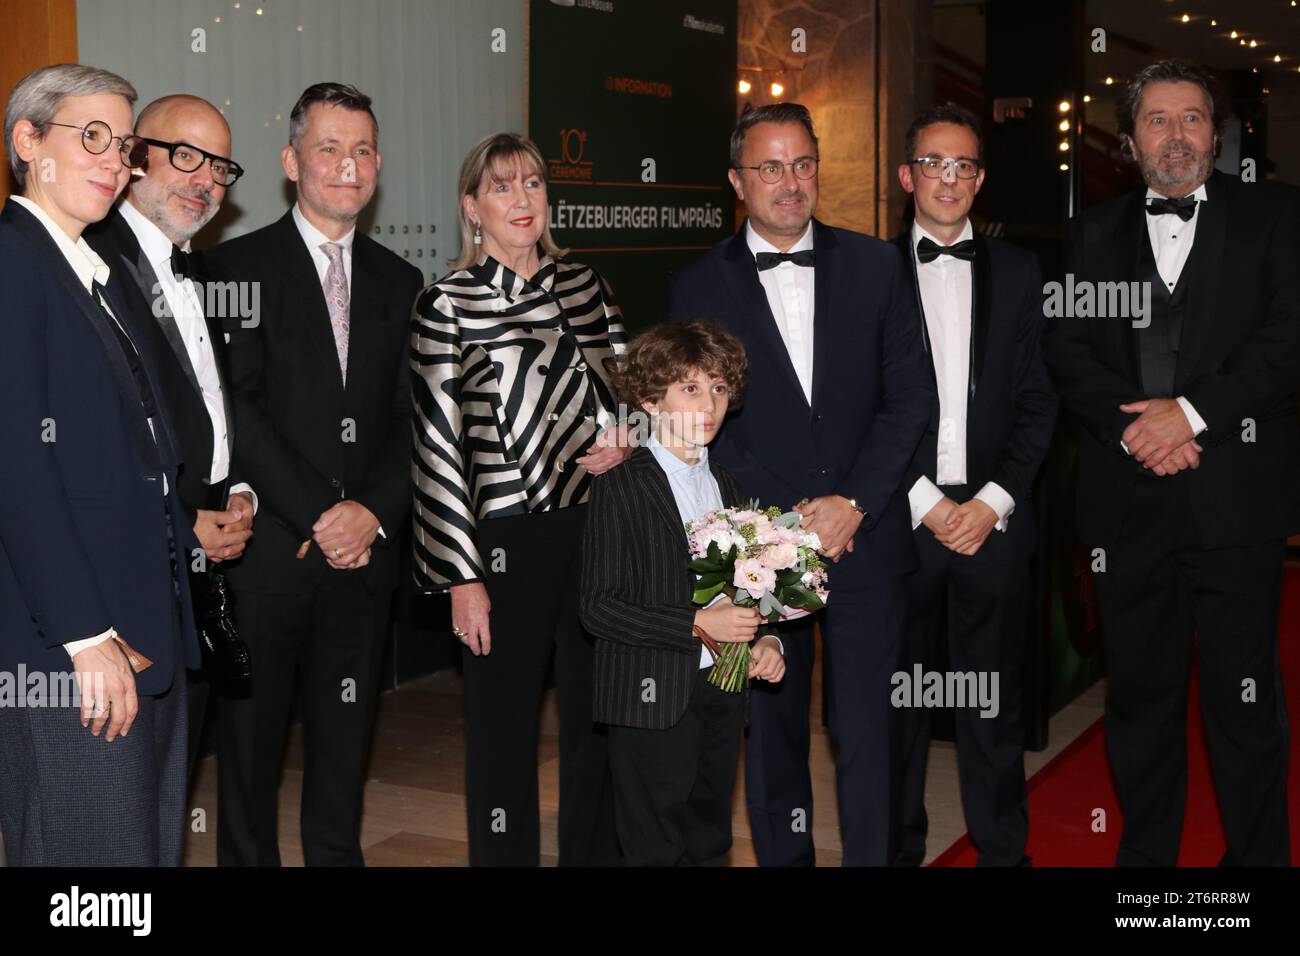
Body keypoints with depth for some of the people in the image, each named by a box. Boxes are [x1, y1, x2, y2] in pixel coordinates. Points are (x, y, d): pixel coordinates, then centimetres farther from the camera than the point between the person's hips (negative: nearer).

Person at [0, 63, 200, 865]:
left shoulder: (95, 274, 18)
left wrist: (196, 527, 4)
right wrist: (87, 635, -20)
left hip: (148, 631, 9)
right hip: (69, 646, -9)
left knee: (153, 841, 15)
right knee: (95, 847, -1)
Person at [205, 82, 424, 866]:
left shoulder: (399, 282, 12)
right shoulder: (239, 266, -2)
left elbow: (413, 419, 7)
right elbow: (238, 411, -10)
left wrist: (373, 511, -8)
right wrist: (319, 514, -14)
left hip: (365, 549, 4)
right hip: (266, 551, -3)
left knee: (346, 739, 13)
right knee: (252, 736, 7)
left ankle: (339, 854, 27)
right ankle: (247, 857, 23)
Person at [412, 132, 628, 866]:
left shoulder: (585, 285, 8)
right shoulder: (448, 304, -5)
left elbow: (626, 394, 17)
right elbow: (439, 445, -7)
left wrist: (625, 441, -6)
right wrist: (463, 577, -9)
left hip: (598, 526, 4)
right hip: (508, 538, -4)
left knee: (597, 717, 14)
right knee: (505, 728, 6)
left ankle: (595, 851, 31)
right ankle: (506, 853, 24)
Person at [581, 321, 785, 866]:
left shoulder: (726, 485, 11)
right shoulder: (620, 489, -10)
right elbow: (598, 607, -15)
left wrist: (765, 639, -2)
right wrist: (697, 625, -21)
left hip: (721, 692, 6)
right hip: (654, 699, -6)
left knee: (709, 844, 16)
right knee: (656, 849, 3)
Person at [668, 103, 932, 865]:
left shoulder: (875, 265, 7)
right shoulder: (699, 287, 4)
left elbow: (911, 396, 3)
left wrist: (854, 503, -7)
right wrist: (785, 518, -8)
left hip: (867, 538, 0)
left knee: (869, 734, 0)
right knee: (773, 730, 10)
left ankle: (875, 858, 13)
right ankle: (783, 857, 25)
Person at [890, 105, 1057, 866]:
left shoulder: (1018, 272, 11)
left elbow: (1039, 400, 7)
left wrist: (992, 502, -4)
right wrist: (925, 504, -7)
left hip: (995, 519, 1)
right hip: (899, 519, -1)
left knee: (994, 705, 6)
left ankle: (1005, 851, 18)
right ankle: (896, 848, 18)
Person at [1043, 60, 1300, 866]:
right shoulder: (1094, 232, 14)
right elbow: (1068, 351, 5)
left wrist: (1192, 411, -13)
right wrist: (1135, 429, -10)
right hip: (1128, 497, 2)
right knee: (1139, 694, 10)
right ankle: (1145, 852, 22)